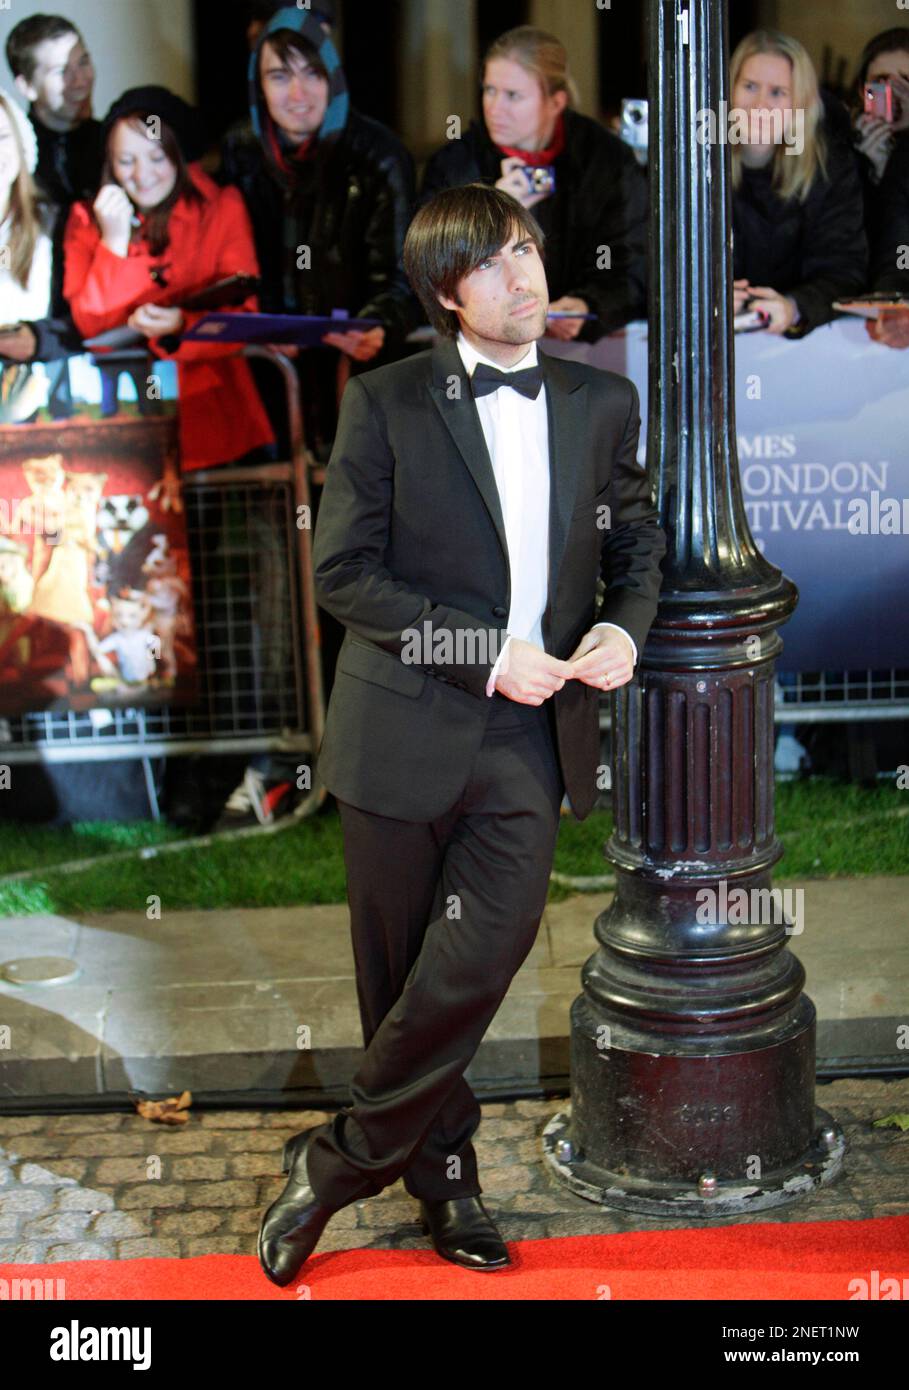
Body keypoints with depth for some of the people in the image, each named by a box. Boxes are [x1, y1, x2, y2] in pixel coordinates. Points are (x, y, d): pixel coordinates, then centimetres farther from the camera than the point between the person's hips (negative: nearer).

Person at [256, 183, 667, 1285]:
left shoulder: (602, 402, 9)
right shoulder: (385, 404, -3)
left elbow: (637, 540, 20)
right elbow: (343, 572, -7)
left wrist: (626, 624, -3)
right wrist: (482, 650, -15)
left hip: (531, 739, 2)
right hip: (407, 731, -2)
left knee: (480, 959, -9)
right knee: (402, 975, 8)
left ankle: (338, 1165, 11)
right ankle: (443, 1178, 30)